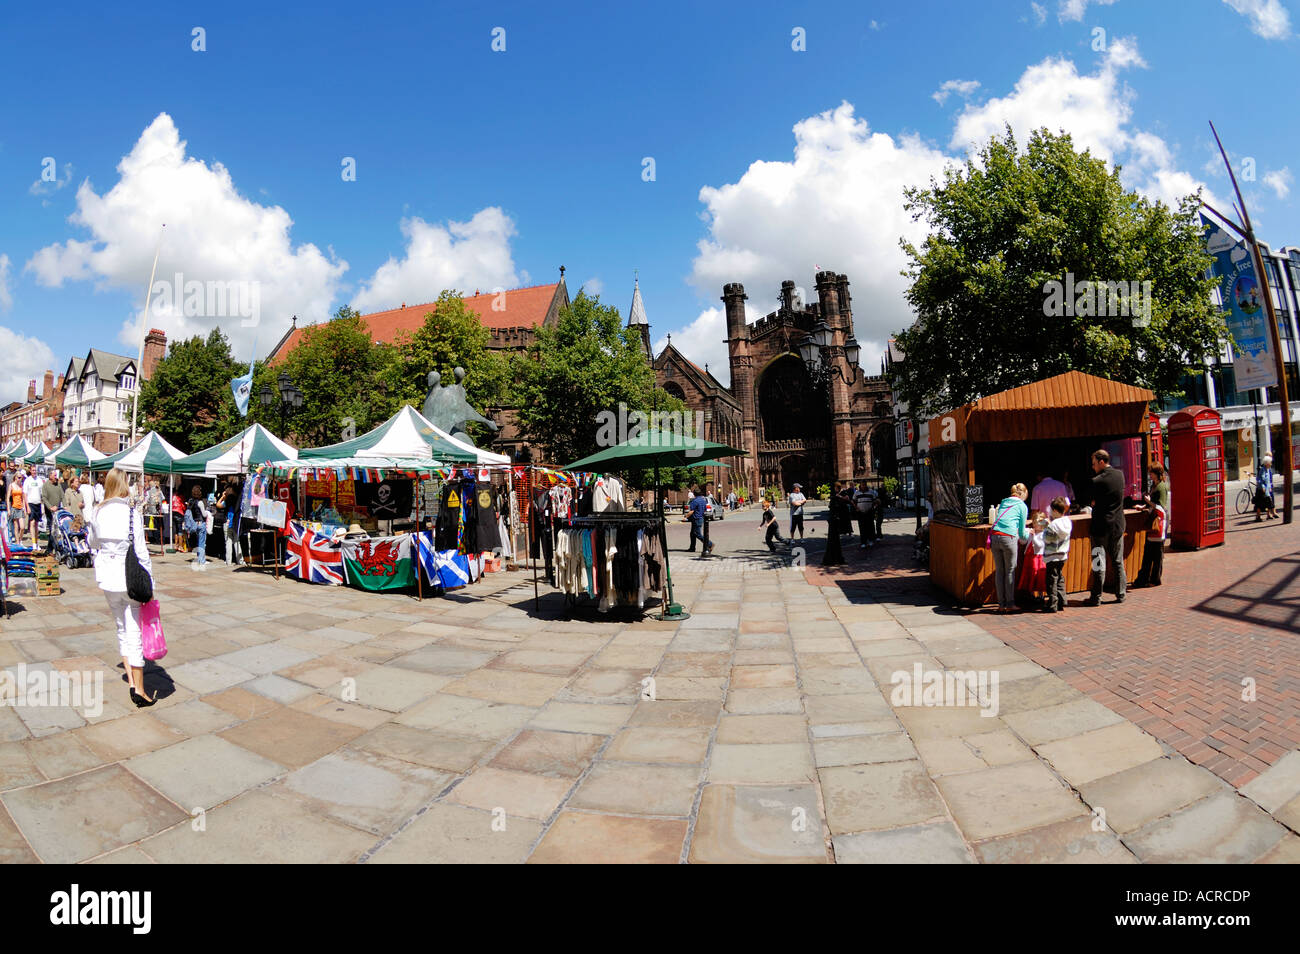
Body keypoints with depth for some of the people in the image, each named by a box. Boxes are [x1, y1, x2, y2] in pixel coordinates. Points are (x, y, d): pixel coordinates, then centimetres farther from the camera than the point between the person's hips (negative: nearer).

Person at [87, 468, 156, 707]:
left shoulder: (98, 511, 2)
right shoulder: (132, 512, -13)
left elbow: (93, 541, 18)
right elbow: (140, 550, -14)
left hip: (107, 576, 5)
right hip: (130, 576, -5)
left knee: (122, 628, 18)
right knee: (135, 632, -1)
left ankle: (131, 679, 22)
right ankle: (139, 689, 1)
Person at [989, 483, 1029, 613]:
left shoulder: (1003, 502, 22)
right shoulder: (1022, 506, 8)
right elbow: (1021, 532, 11)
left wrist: (1025, 531, 44)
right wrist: (1029, 536, 35)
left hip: (994, 536, 5)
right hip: (1009, 538, -5)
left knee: (999, 571, 9)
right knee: (1010, 571, 6)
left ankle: (1001, 604, 12)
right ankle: (1010, 604, 11)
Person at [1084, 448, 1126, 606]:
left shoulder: (1097, 481, -16)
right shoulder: (1120, 475, 3)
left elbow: (1092, 502, -7)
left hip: (1101, 526, -6)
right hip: (1118, 525, 6)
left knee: (1099, 563, -1)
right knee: (1118, 562, 14)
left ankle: (1096, 597, 3)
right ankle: (1120, 594, 19)